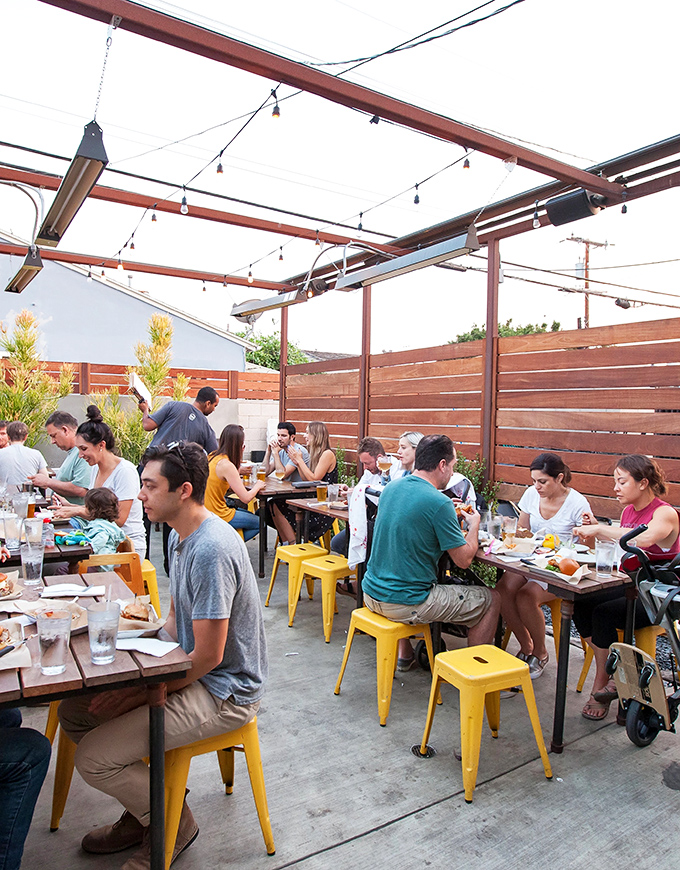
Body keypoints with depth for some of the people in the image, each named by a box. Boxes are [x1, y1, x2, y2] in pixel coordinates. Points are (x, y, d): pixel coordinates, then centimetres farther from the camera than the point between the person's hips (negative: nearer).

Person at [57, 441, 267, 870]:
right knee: (73, 710, 9)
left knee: (94, 758, -15)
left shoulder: (211, 550, -28)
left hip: (224, 692, -10)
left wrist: (140, 692, -14)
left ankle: (173, 824, 11)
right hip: (189, 668, 10)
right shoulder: (181, 536, 5)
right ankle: (146, 808, 24)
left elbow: (208, 655, -25)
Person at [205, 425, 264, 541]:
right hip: (218, 516, -9)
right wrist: (257, 486, -1)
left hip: (206, 511, 9)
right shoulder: (226, 465, -22)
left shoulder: (211, 457, 3)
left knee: (250, 515, 27)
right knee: (260, 523, 9)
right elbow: (246, 498, -20)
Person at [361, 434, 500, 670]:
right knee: (491, 599, 8)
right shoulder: (438, 502, -19)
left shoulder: (390, 488, 3)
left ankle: (404, 656, 40)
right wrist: (474, 525, 7)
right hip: (406, 604, -7)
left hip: (371, 594, 8)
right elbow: (464, 560, -11)